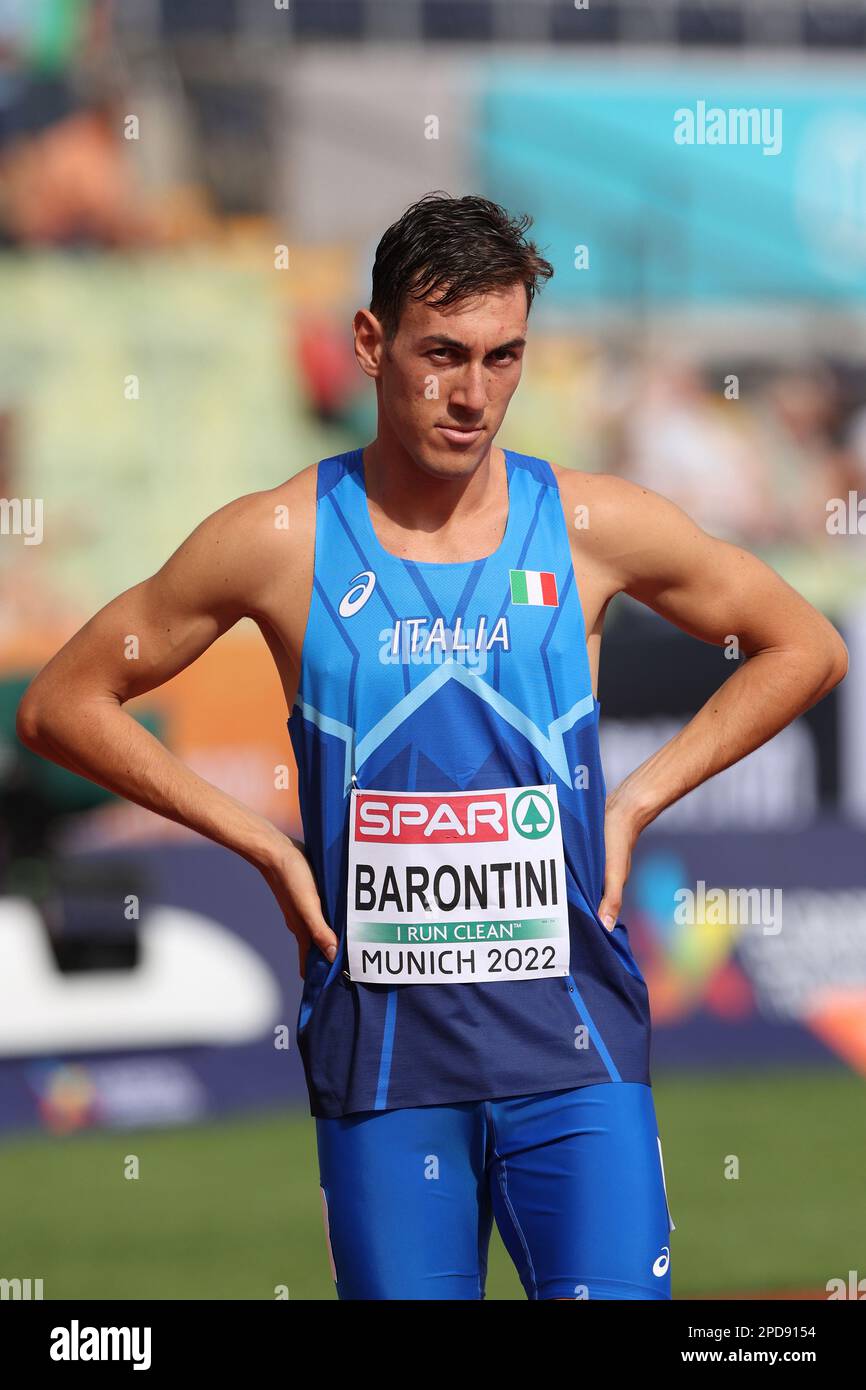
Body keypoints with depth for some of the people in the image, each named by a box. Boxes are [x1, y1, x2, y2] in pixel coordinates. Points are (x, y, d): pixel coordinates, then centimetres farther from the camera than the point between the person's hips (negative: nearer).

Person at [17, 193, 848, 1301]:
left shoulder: (594, 527, 2)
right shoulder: (280, 541, -1)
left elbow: (805, 649, 16)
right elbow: (60, 706, 7)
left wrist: (636, 802, 7)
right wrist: (263, 845, 1)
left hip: (571, 1041, 0)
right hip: (382, 1047, 0)